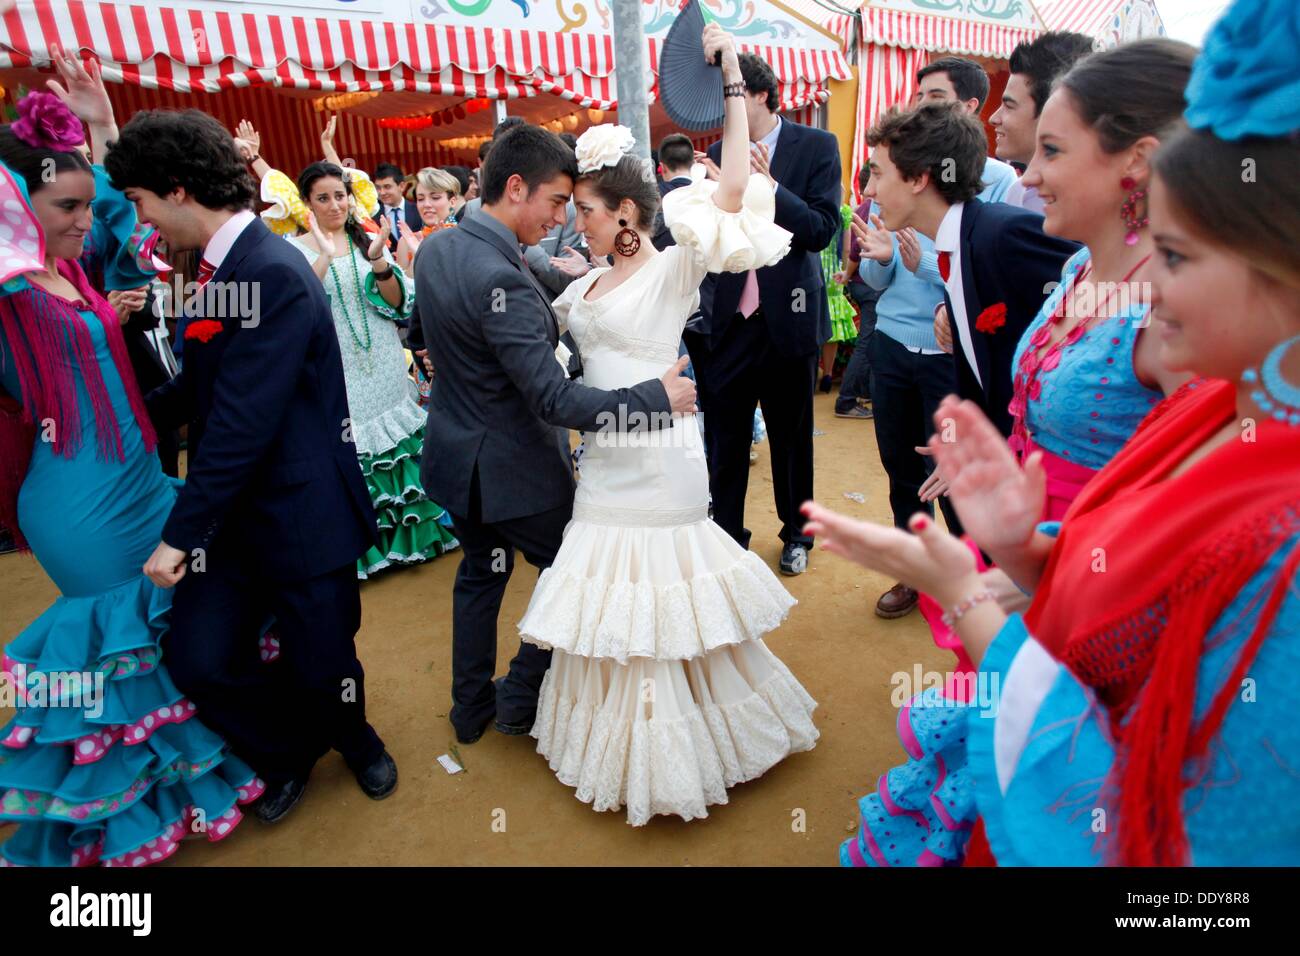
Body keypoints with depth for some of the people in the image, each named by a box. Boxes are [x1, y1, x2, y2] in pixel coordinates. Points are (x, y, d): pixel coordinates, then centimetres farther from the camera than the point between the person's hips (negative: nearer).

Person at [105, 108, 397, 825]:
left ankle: (353, 739, 42)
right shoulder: (216, 267, 8)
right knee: (198, 659, 3)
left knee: (320, 667, 8)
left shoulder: (276, 274, -20)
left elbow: (243, 423, -22)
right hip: (233, 511, 7)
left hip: (301, 511, -7)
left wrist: (180, 535, -17)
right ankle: (286, 752, 31)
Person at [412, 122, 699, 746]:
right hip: (512, 467, -9)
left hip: (455, 454, 9)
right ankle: (520, 698, 28)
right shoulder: (500, 280, -29)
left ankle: (471, 706, 39)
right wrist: (656, 398, -27)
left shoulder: (433, 248, 0)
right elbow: (554, 400, -31)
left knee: (480, 572, 24)